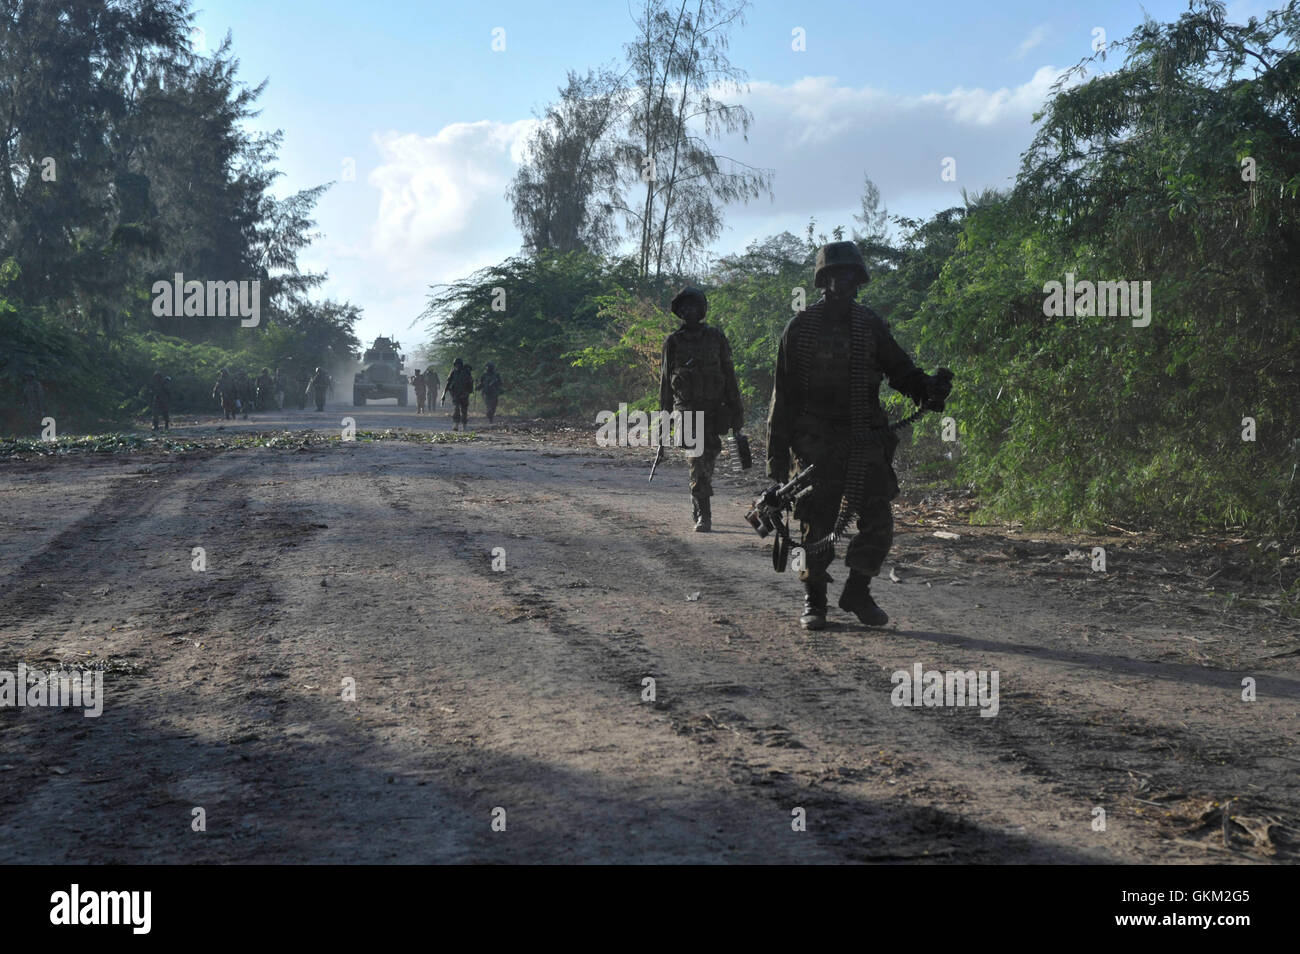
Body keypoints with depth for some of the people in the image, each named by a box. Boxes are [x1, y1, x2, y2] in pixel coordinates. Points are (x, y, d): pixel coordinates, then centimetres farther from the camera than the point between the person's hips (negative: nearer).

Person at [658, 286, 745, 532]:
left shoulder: (716, 338, 6)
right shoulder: (673, 342, 5)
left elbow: (729, 375, 7)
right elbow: (666, 380, 10)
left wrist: (736, 410, 2)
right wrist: (664, 414, 8)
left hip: (713, 408, 2)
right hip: (687, 408, -2)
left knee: (708, 457, 10)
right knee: (698, 459, -14)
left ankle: (697, 506, 30)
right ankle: (703, 515, -18)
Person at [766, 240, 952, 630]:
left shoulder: (870, 324, 10)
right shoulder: (801, 327, -1)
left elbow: (898, 369, 14)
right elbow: (784, 394, 0)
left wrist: (927, 387, -10)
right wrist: (777, 454, -3)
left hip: (865, 440, 3)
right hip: (817, 441, -3)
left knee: (879, 523, -3)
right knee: (818, 525, 0)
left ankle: (857, 592, 16)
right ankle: (813, 600, 16)